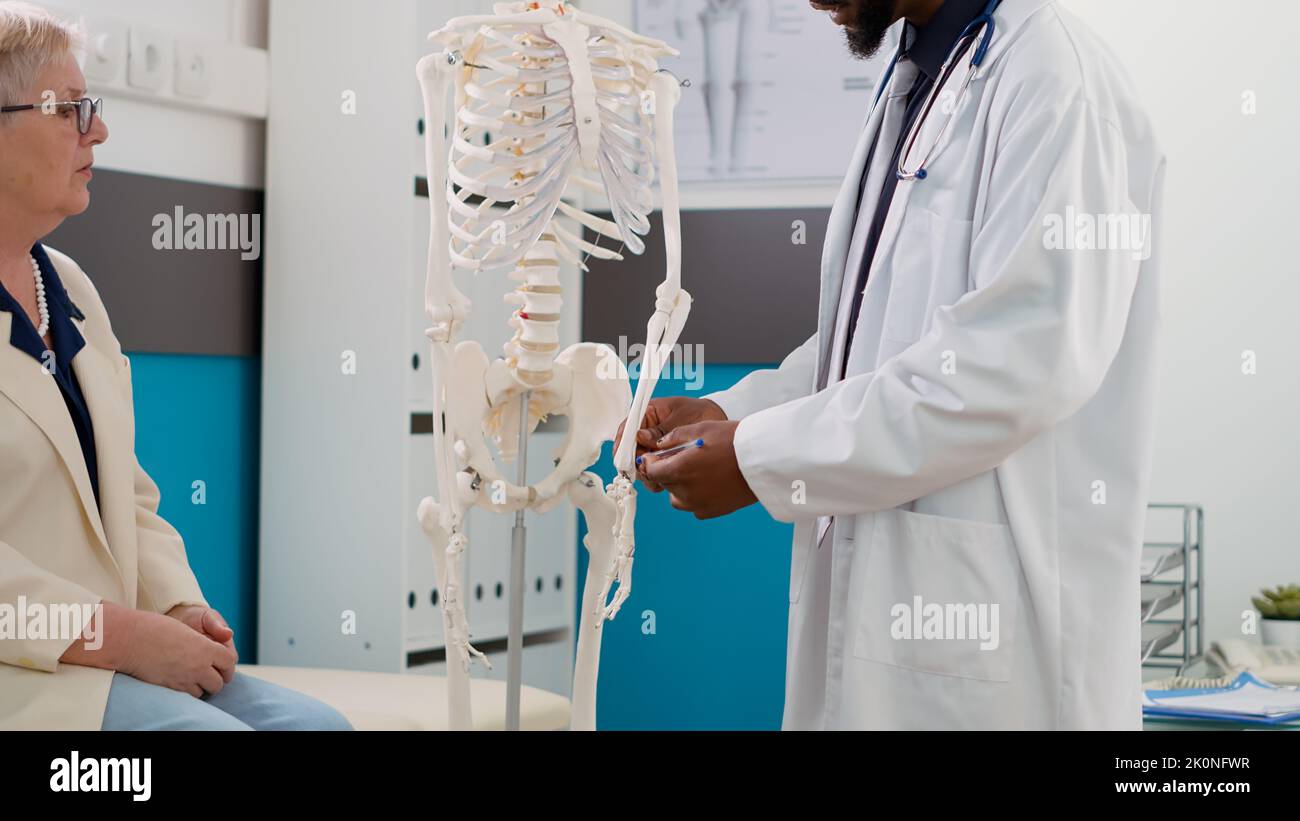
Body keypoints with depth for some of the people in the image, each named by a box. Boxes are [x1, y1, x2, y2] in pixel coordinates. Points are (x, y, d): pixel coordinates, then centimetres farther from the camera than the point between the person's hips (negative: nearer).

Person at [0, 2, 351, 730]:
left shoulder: (69, 288, 17)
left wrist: (179, 610, 1)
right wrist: (120, 634, -18)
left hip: (105, 655, 8)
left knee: (313, 721, -9)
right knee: (215, 724, -25)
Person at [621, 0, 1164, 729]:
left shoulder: (1055, 79, -14)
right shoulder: (913, 86, 15)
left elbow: (1020, 361, -24)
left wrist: (762, 458, -18)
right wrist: (728, 413, 4)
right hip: (874, 588, 8)